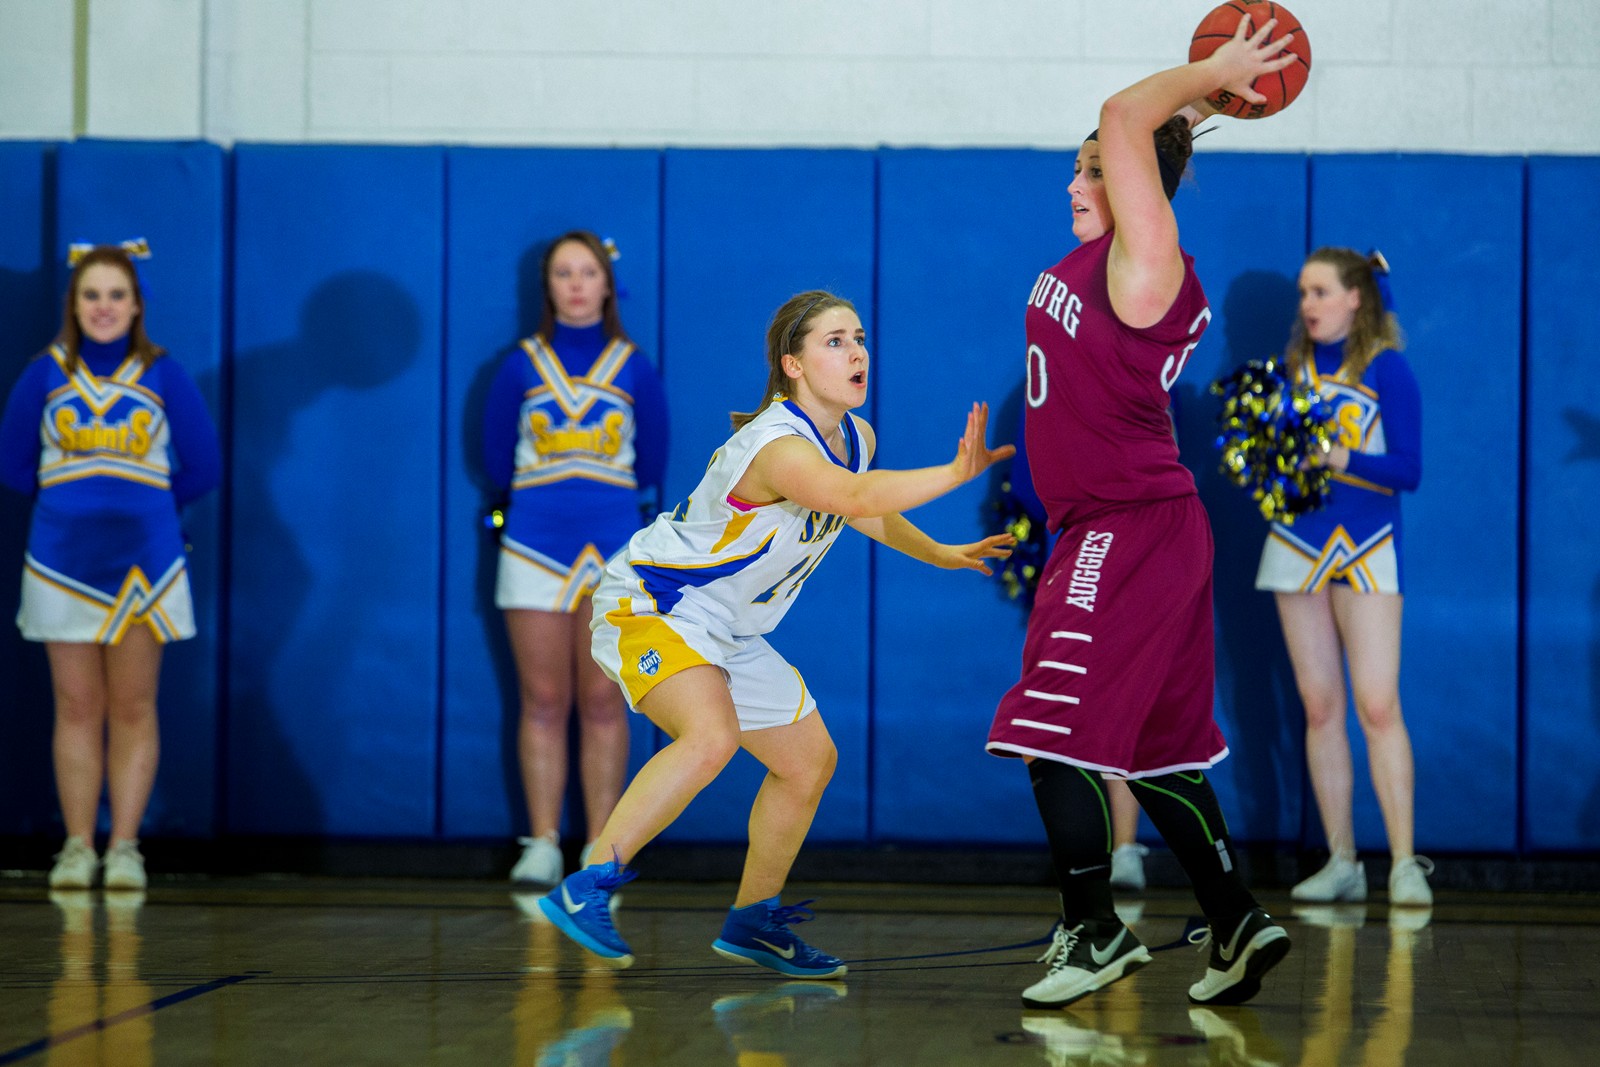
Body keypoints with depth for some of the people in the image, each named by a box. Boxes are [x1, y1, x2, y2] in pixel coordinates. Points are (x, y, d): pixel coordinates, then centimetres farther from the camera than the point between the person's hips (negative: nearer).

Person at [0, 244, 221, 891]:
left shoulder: (163, 376, -1)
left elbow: (203, 469, 3)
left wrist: (146, 503, 8)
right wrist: (71, 498, 10)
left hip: (143, 564, -1)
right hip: (63, 564, 1)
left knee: (132, 709, 2)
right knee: (77, 709, 2)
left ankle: (125, 847, 5)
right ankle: (77, 847, 6)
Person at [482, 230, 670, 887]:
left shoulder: (634, 369, 3)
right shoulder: (522, 366, 3)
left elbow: (651, 463, 8)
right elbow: (497, 459, 9)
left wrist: (602, 495, 11)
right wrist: (542, 494, 12)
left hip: (613, 550, 0)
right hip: (535, 549, 0)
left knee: (603, 706, 0)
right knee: (543, 704, 1)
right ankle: (542, 846, 4)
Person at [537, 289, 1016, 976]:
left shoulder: (854, 437, 1)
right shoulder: (778, 446, -29)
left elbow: (866, 513, 23)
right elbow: (855, 497, -48)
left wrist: (939, 554, 13)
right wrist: (954, 473, -55)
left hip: (728, 632, 10)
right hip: (647, 607, -10)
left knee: (811, 760, 12)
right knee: (712, 738, -33)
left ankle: (752, 921, 27)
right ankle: (585, 891, -27)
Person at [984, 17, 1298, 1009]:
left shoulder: (1147, 260, -15)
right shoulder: (1100, 255, 11)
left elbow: (1124, 118, -23)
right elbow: (1124, 134, 29)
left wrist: (1209, 76, -10)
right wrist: (1201, 101, 20)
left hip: (1131, 533, -10)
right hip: (1112, 530, 10)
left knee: (1056, 736, -8)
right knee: (1157, 747, 13)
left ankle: (1095, 929, 2)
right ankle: (1238, 924, 18)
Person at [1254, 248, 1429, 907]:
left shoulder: (1386, 368, -4)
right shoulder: (1294, 367, 11)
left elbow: (1408, 469, -9)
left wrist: (1338, 456, -20)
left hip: (1365, 550, -5)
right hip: (1298, 543, 5)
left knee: (1377, 706, -12)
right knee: (1319, 708, 4)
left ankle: (1404, 864, -11)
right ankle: (1341, 864, 8)